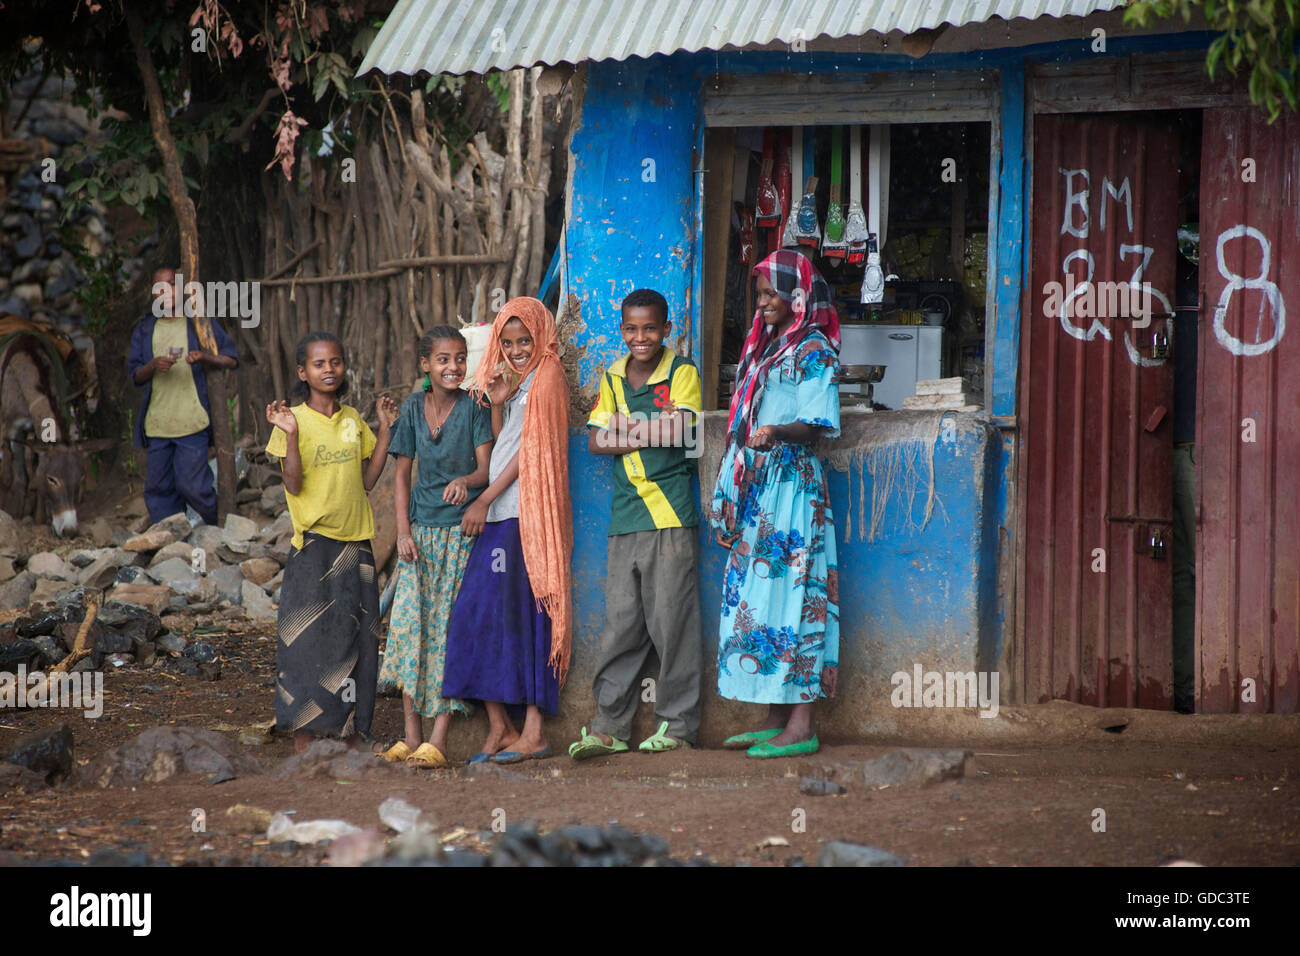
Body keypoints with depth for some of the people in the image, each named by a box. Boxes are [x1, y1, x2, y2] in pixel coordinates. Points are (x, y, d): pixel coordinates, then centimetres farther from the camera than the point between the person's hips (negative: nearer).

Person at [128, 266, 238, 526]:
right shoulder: (145, 329, 13)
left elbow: (232, 360, 2)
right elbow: (135, 375, 10)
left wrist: (205, 358, -18)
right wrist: (154, 365, -13)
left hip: (192, 421, -4)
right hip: (157, 424, 4)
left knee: (192, 485, -9)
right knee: (158, 489, 5)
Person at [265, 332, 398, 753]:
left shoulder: (353, 420, 10)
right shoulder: (295, 420, -5)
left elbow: (368, 479, 10)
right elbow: (293, 485, -13)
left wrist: (385, 430, 6)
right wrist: (291, 435, -24)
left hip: (354, 540, 5)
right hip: (313, 544, -5)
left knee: (356, 635, 5)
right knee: (308, 637, -5)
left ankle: (350, 727, 13)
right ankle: (303, 736, -1)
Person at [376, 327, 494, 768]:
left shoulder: (474, 408, -3)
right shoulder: (413, 409, 6)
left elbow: (486, 467, -9)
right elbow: (403, 474, 9)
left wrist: (466, 481, -32)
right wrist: (403, 530, -1)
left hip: (462, 529, -3)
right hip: (421, 530, 3)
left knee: (449, 628, -6)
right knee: (408, 619, -6)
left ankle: (438, 741, -5)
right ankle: (411, 735, 1)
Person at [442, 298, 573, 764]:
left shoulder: (547, 378, -4)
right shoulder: (513, 382, 22)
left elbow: (532, 450, -9)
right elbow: (501, 445, 17)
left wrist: (485, 499, -9)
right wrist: (497, 405, 0)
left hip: (528, 513, -8)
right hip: (499, 514, 8)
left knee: (523, 613, -10)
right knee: (480, 611, 0)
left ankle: (533, 730, -10)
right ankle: (499, 726, 3)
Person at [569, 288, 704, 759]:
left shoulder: (682, 373, 0)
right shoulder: (612, 378, 14)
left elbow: (678, 432, -14)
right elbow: (594, 441, 4)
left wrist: (624, 429, -5)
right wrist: (648, 433, -8)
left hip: (671, 513, -4)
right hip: (625, 516, 4)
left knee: (672, 619, -3)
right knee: (621, 622, 4)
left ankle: (677, 724, 6)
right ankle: (609, 727, 9)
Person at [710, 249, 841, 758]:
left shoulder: (814, 351, -6)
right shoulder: (766, 345, 20)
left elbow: (816, 424, -15)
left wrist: (777, 432, -35)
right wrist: (732, 496, 20)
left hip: (792, 483, -9)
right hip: (755, 489, 9)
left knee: (790, 593, -11)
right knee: (755, 598, 6)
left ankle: (801, 726, -11)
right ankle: (774, 721, 9)